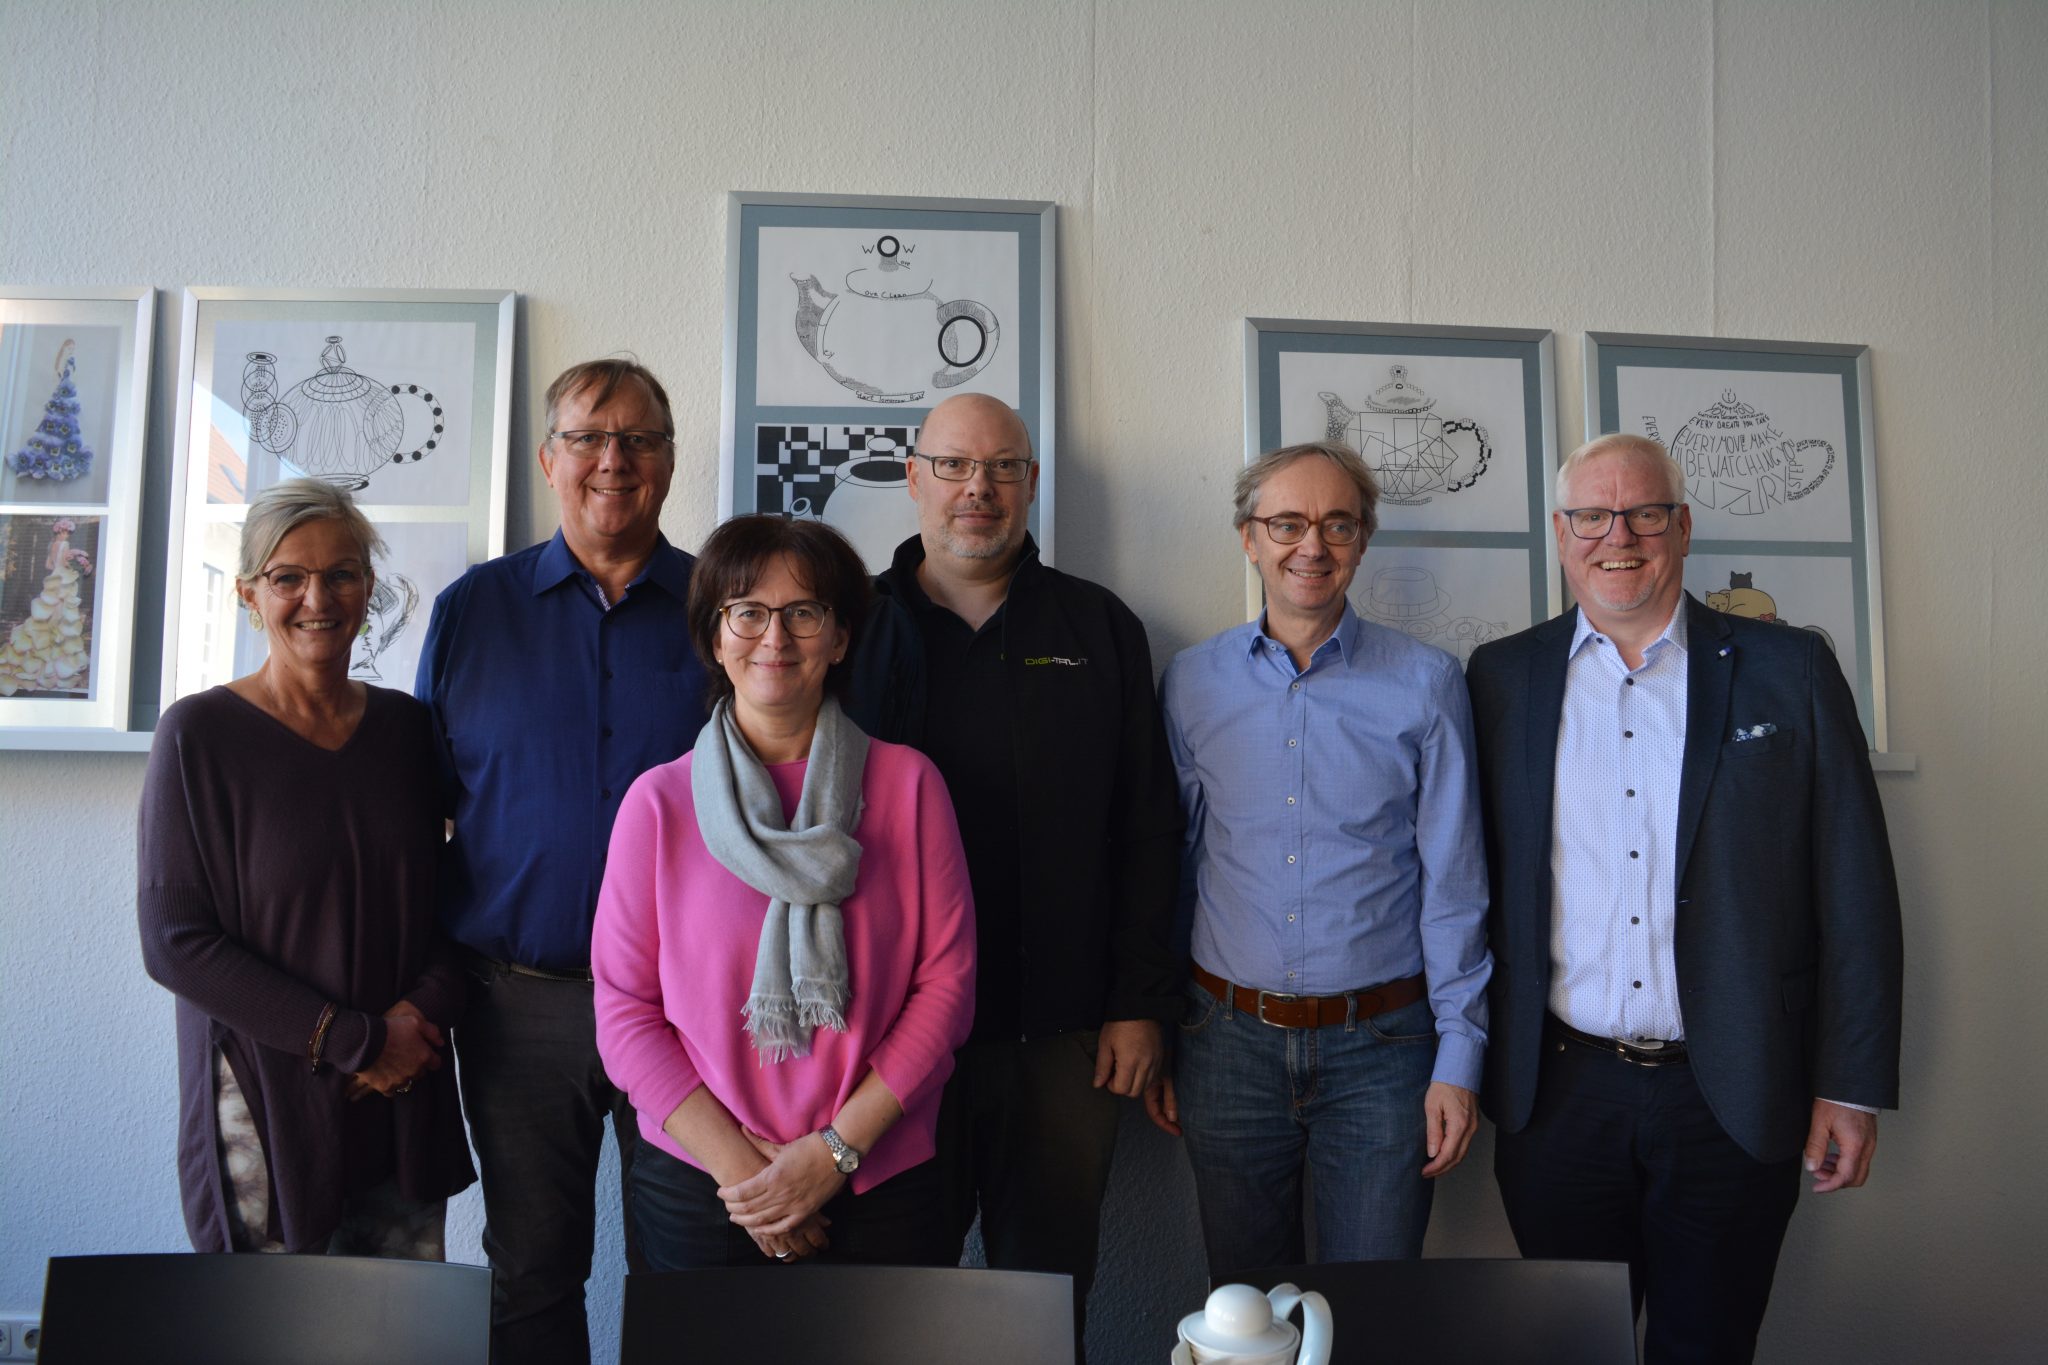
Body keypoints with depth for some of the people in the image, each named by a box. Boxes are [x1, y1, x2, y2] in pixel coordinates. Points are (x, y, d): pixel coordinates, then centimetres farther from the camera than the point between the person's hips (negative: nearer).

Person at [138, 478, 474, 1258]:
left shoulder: (404, 726, 6)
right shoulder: (200, 735, -6)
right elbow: (175, 941, -10)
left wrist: (426, 1007, -10)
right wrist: (355, 1040, -13)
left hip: (406, 1103, 4)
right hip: (267, 1101, -3)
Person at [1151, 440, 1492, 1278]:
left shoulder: (1425, 685, -2)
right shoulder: (1191, 683, 2)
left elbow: (1452, 885, -1)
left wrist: (1459, 1058, -4)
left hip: (1381, 1048, -1)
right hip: (1231, 1043, 2)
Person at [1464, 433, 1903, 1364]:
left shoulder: (1787, 672, 0)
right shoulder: (1503, 678, 3)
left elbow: (1854, 890, 0)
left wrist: (1851, 1086, -2)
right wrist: (1464, 1062, 2)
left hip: (1734, 1102, -1)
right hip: (1556, 1092, 1)